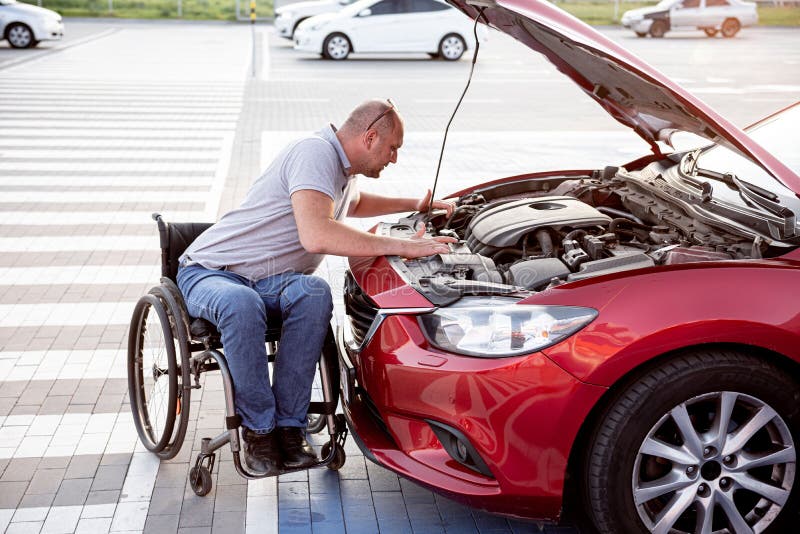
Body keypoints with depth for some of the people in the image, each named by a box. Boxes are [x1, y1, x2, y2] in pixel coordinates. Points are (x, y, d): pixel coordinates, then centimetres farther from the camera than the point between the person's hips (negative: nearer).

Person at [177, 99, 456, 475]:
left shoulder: (342, 170, 13)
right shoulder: (315, 152, -19)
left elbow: (355, 204, 40)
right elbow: (316, 235, -35)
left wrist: (414, 205, 29)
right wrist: (400, 246, -32)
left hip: (268, 281, 7)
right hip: (212, 271, -7)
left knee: (314, 294, -27)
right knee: (241, 303, -42)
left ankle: (289, 425, -23)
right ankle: (259, 429, -26)